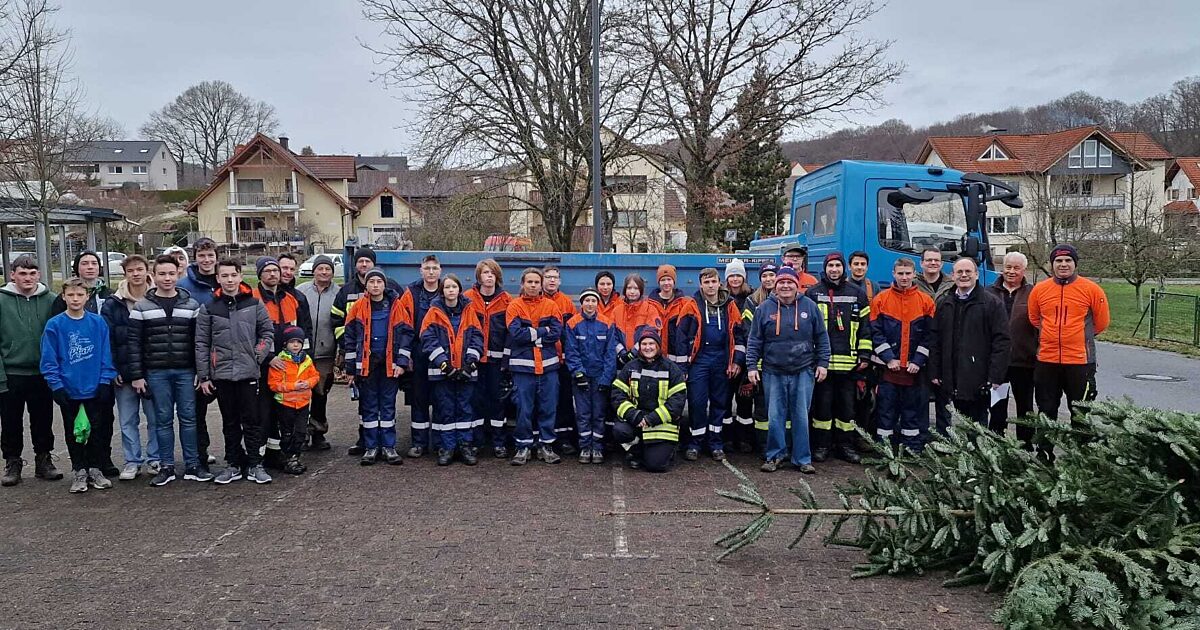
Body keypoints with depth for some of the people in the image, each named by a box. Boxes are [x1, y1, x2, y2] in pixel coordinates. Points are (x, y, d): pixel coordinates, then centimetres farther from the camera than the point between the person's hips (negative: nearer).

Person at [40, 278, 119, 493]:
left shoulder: (98, 323, -2)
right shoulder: (54, 325, -6)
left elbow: (106, 355, 1)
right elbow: (49, 360, -5)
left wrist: (105, 381, -5)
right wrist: (56, 386, -11)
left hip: (95, 389, 1)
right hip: (69, 391, -1)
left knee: (98, 432, 8)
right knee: (74, 433, 11)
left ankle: (95, 469, 21)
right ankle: (78, 471, 23)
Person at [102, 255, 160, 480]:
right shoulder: (113, 304, 2)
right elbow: (107, 339, 0)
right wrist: (112, 369, -7)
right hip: (124, 373, 1)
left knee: (155, 418, 6)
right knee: (128, 421, 8)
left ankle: (153, 460, 19)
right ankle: (132, 461, 19)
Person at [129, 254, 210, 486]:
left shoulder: (192, 305, 5)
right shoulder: (142, 307, 2)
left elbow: (199, 341, 4)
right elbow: (134, 343, 1)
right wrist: (137, 375, -3)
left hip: (186, 371, 1)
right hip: (156, 373, 0)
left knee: (188, 418, 4)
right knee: (163, 420, 6)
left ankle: (192, 465, 12)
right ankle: (166, 467, 14)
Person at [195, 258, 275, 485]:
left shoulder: (255, 305, 3)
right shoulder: (209, 308, 3)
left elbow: (268, 333, 6)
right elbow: (201, 344, 4)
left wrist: (257, 356, -7)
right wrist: (203, 376, 1)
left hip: (249, 373, -1)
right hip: (221, 374, 1)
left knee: (252, 421, 3)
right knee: (230, 423, 11)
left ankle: (255, 464, 12)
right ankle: (233, 464, 20)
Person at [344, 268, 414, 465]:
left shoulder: (397, 306, 0)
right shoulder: (358, 307, 2)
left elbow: (405, 334, -1)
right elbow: (349, 337, 5)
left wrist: (402, 362, -8)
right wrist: (351, 367, 2)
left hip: (390, 364, -1)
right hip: (366, 364, 1)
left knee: (388, 406, 6)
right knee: (369, 406, 7)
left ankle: (388, 446, 13)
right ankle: (371, 447, 15)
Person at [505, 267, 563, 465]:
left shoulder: (551, 306, 6)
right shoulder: (515, 306, 1)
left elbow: (557, 332, -6)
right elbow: (516, 333, -13)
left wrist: (530, 334, -9)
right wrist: (543, 332, -10)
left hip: (548, 365, 2)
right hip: (522, 365, -2)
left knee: (548, 407, 6)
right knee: (524, 408, 3)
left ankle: (546, 445, 18)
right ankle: (523, 446, 14)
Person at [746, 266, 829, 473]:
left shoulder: (809, 306, 1)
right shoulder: (764, 308, 0)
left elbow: (822, 338, 6)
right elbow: (754, 341, 3)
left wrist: (823, 363, 1)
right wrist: (752, 366, -2)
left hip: (803, 372, 0)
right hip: (773, 373, 0)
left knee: (801, 417, 7)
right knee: (775, 418, 5)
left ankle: (802, 459, 17)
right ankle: (775, 456, 19)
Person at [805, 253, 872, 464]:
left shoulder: (857, 294, 9)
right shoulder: (813, 293, 4)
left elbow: (865, 327, 10)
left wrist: (864, 355, 4)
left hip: (849, 362, 2)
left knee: (847, 404, 8)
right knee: (822, 403, 3)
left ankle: (846, 445, 17)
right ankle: (821, 445, 12)